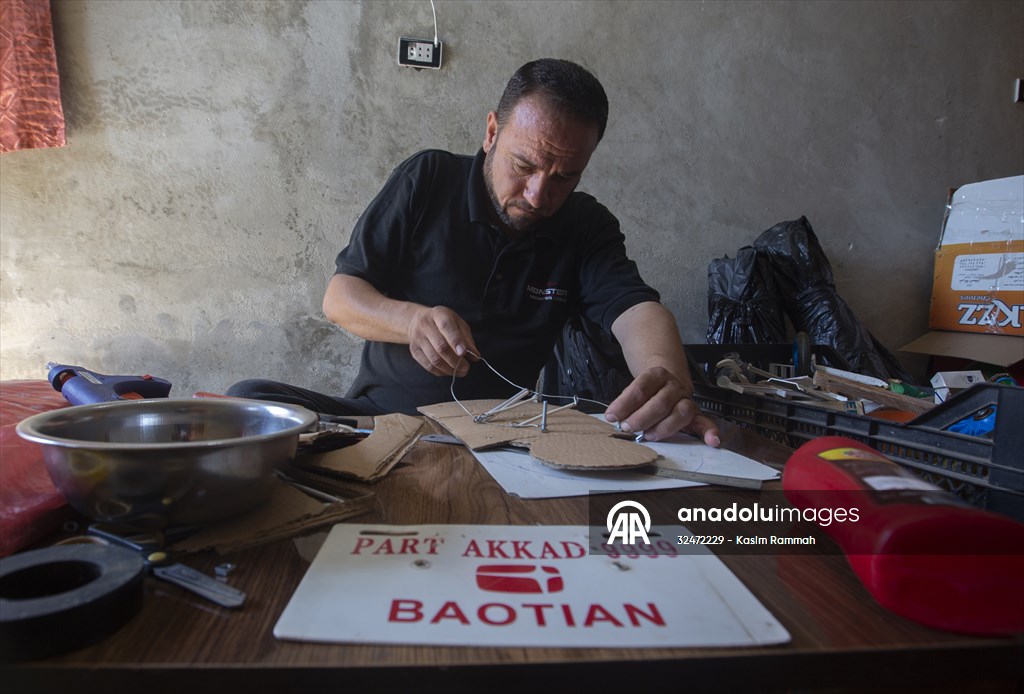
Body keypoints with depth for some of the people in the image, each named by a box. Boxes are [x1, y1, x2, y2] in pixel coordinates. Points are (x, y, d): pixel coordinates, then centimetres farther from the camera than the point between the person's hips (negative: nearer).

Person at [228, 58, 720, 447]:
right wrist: (413, 321, -26)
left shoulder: (587, 227, 2)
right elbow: (339, 296, -3)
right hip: (380, 414, 0)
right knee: (247, 400, -26)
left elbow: (634, 308, -15)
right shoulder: (427, 180, -2)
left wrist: (668, 376, -40)